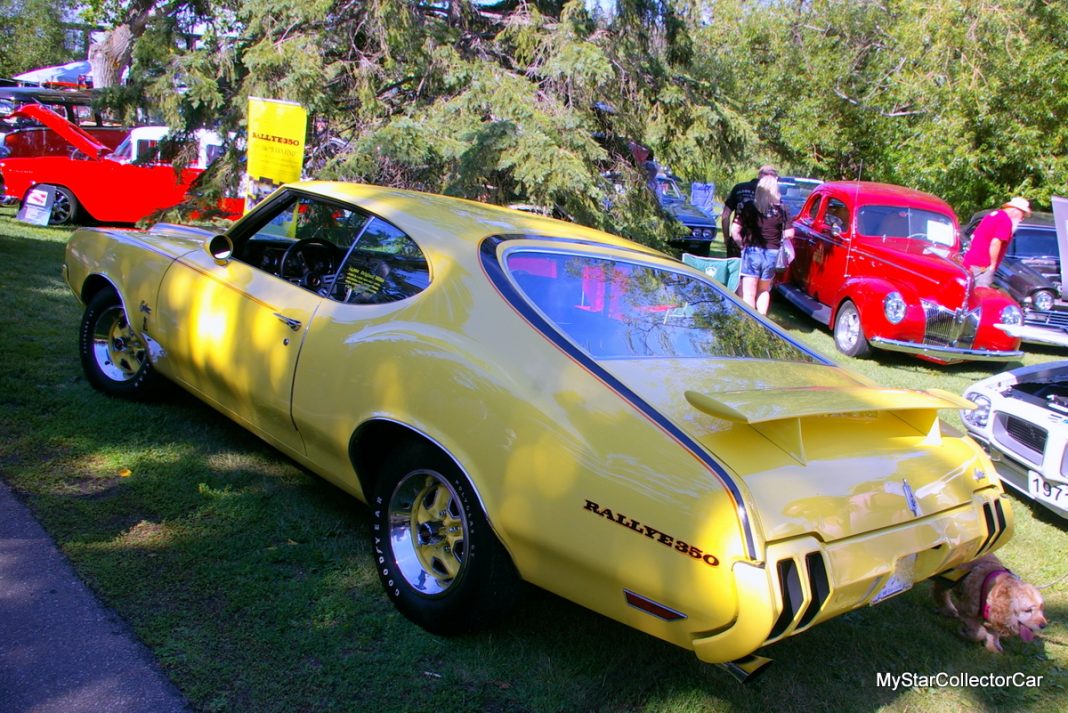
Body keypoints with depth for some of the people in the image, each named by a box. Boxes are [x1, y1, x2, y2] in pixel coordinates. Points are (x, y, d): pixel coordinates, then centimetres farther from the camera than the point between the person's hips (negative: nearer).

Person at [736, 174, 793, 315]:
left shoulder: (749, 207, -6)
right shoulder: (781, 210, -2)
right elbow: (789, 234, -2)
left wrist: (742, 244, 8)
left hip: (752, 251, -2)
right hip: (771, 254, 3)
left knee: (749, 293, 3)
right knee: (764, 290, 20)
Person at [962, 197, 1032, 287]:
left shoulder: (993, 215, 18)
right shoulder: (1006, 221, -11)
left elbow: (973, 236, 21)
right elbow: (995, 243, -22)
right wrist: (993, 264, -14)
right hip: (983, 266, -9)